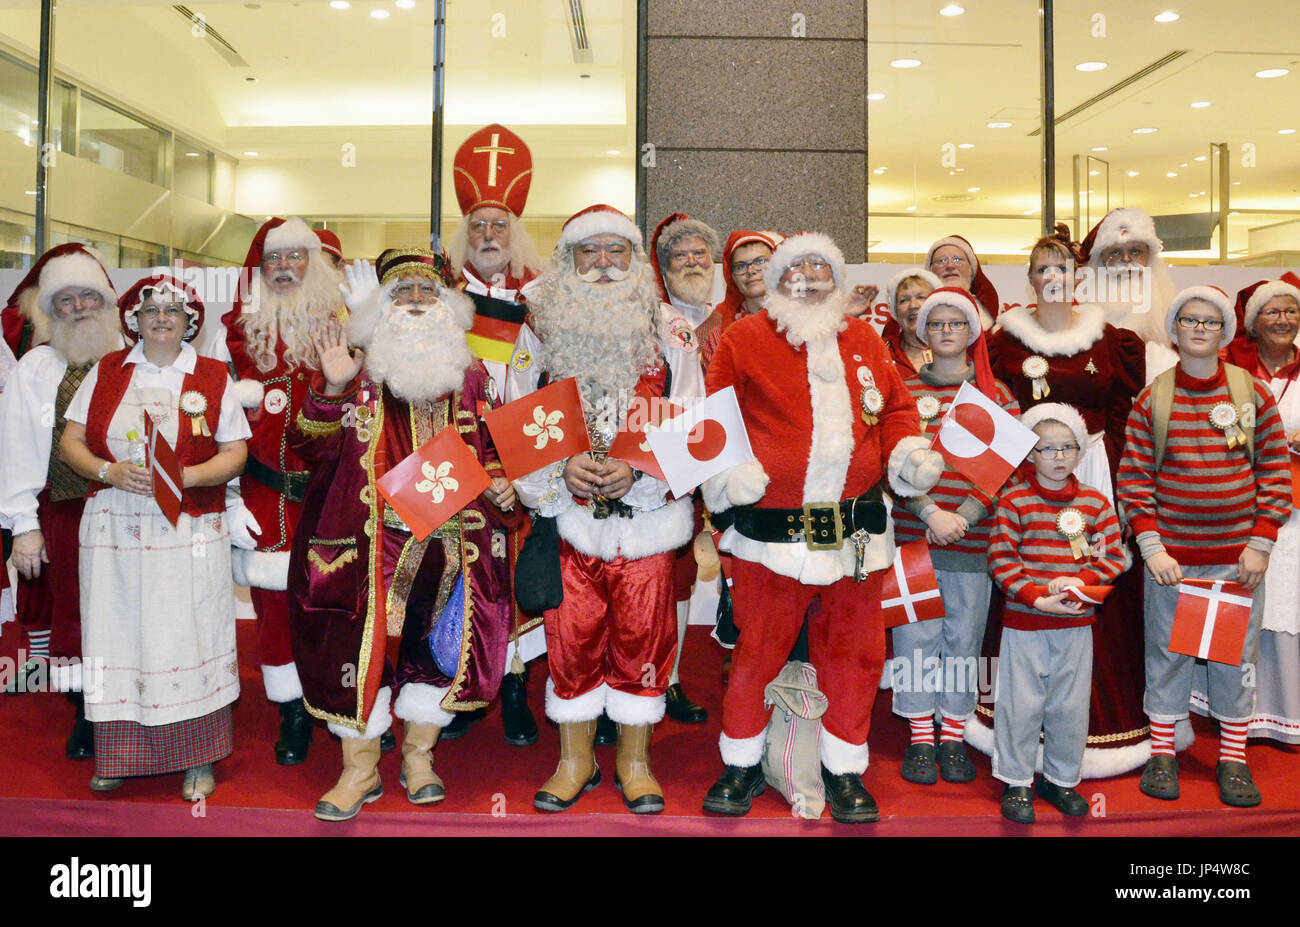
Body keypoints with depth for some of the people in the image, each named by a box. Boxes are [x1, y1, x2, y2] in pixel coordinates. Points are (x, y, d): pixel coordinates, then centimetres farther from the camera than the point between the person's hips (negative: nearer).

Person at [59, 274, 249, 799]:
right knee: (119, 633, 4)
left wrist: (187, 476, -15)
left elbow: (235, 452, 2)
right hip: (113, 529, 2)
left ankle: (199, 759, 10)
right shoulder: (106, 371, 10)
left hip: (190, 533, -2)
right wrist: (110, 471, -11)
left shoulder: (214, 377, 5)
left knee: (187, 635, -1)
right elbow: (71, 442, 8)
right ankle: (119, 755, 19)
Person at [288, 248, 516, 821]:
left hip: (450, 539, 2)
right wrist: (332, 388, -18)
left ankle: (419, 754, 29)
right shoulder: (360, 371, 3)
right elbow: (313, 447, -4)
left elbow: (487, 447, 21)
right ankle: (360, 769, 18)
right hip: (370, 541, -2)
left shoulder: (469, 375, 11)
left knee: (442, 645, 6)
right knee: (359, 644, -1)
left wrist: (499, 481, 2)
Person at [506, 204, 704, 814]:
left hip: (647, 511, 0)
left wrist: (637, 471, -17)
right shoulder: (539, 331, 4)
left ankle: (634, 762, 25)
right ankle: (575, 762, 26)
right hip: (567, 512, 1)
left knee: (641, 636, 6)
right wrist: (560, 469, -15)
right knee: (571, 636, 6)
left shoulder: (669, 333, 2)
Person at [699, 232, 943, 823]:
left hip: (856, 532, 3)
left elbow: (896, 407, 20)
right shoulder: (744, 339, 5)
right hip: (770, 531, -3)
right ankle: (742, 764, 24)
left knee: (854, 652, 10)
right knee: (757, 651, 4)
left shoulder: (863, 341, 16)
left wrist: (909, 452, 2)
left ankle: (844, 770, 27)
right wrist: (728, 470, -12)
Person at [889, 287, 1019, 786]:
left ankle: (954, 739, 19)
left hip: (973, 540, 1)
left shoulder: (996, 394, 8)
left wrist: (964, 516, -11)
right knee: (915, 636, 2)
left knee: (964, 638, 6)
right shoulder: (903, 390, 5)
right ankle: (920, 739, 16)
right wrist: (931, 513, -14)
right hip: (912, 535, -1)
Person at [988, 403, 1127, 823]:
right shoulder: (1013, 500, -5)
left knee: (1070, 705, 11)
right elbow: (1001, 559, -9)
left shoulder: (1095, 502, 5)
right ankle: (1017, 781, 20)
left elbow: (1114, 557, 4)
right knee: (1021, 702, 4)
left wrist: (1078, 582, -13)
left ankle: (1062, 779, 29)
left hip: (1076, 623, 3)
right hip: (1023, 620, -3)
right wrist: (1038, 597, -18)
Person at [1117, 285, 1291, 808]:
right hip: (1171, 554, -1)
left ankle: (1233, 758, 24)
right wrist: (1151, 547, -9)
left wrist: (1260, 544, -4)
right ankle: (1162, 753, 22)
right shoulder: (1152, 400, -1)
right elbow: (1133, 479, -2)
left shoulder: (1253, 393, 2)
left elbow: (1275, 471, 3)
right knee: (1167, 652, 8)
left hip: (1237, 556, 1)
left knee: (1236, 654, 9)